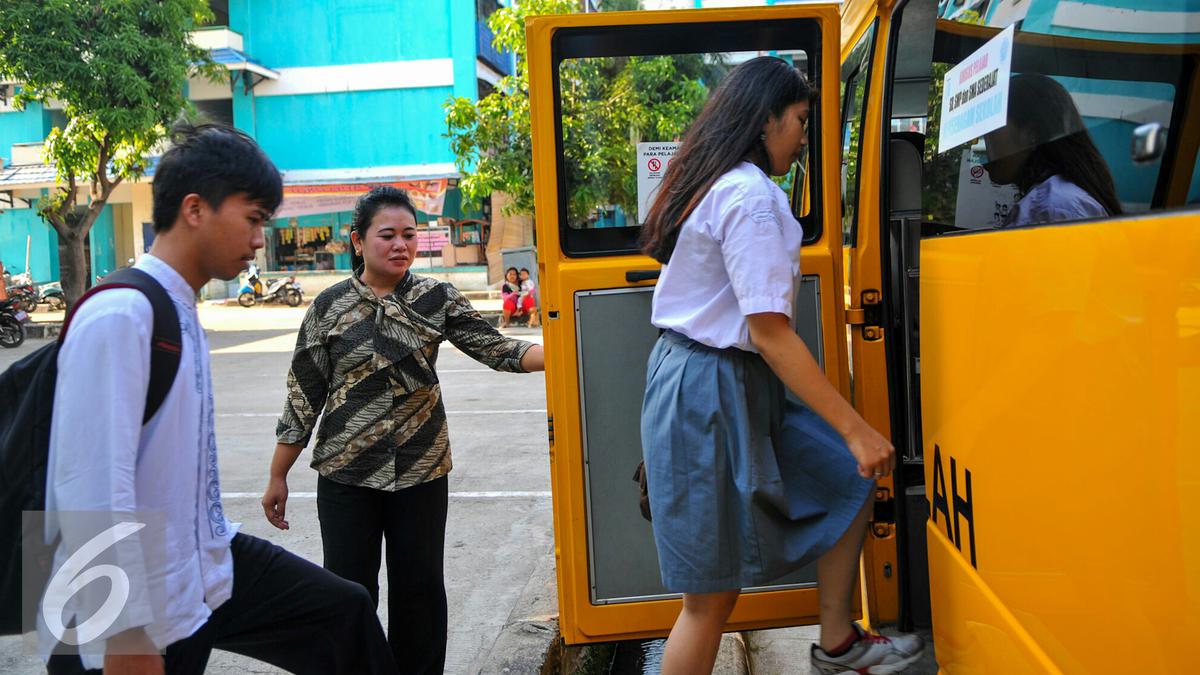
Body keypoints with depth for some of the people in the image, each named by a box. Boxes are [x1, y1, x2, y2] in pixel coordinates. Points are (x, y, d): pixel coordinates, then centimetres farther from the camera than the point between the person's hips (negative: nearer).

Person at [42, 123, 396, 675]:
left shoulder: (182, 315, 4)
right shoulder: (118, 317, -22)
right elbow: (94, 490, -26)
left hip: (208, 567, 8)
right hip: (141, 608, -8)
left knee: (343, 611, 15)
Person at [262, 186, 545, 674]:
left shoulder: (437, 299, 0)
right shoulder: (330, 307, -1)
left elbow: (497, 350, -5)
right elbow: (302, 397, 2)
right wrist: (278, 477, 4)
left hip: (421, 469, 1)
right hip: (346, 473, 0)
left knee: (420, 587, 9)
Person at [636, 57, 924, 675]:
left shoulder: (713, 185, 15)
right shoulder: (751, 195, -16)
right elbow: (769, 332, -22)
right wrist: (856, 430, -19)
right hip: (712, 393, -10)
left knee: (848, 479, 15)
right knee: (712, 595, -1)